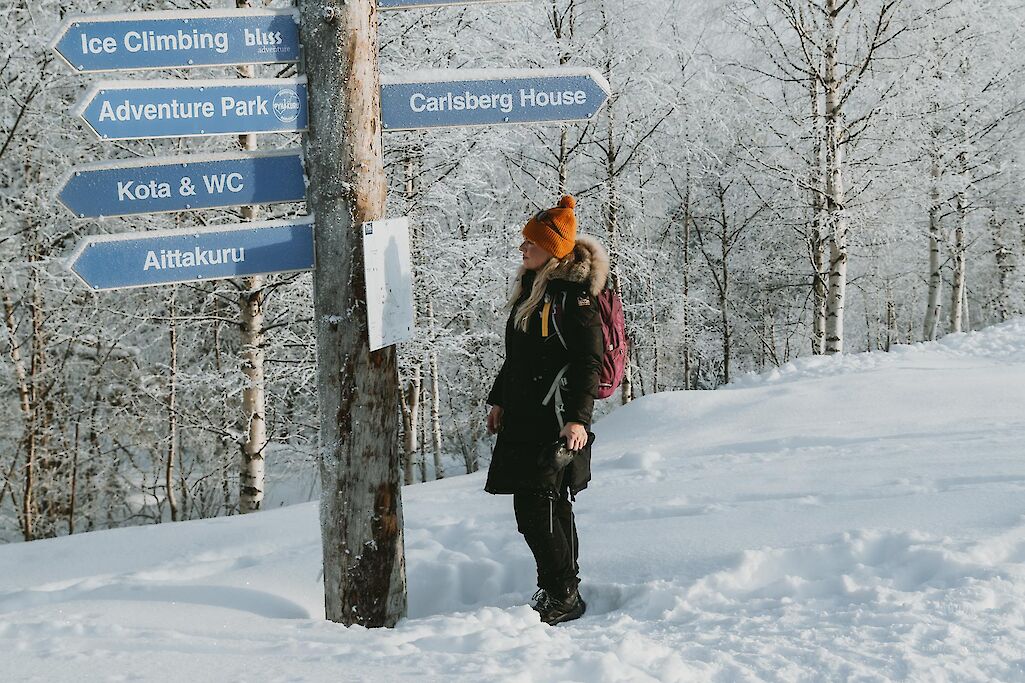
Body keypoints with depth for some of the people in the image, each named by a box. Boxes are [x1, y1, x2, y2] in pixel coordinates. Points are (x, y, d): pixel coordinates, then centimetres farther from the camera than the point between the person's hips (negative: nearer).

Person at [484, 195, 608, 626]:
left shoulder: (573, 295, -13)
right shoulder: (532, 288, 15)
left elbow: (588, 363, -17)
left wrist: (577, 418, -23)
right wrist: (499, 400, 25)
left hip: (554, 421, -9)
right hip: (525, 418, 9)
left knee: (536, 510, -10)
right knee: (551, 507, 16)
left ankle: (563, 597, 1)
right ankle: (562, 592, 26)